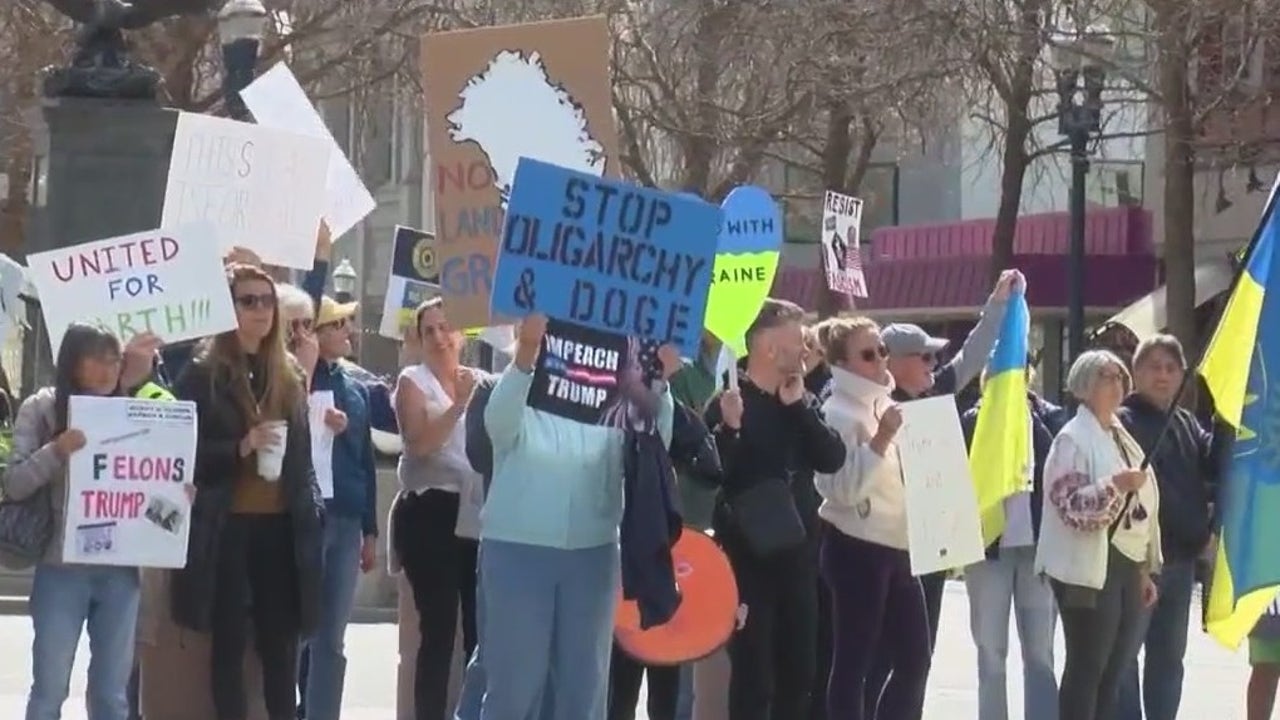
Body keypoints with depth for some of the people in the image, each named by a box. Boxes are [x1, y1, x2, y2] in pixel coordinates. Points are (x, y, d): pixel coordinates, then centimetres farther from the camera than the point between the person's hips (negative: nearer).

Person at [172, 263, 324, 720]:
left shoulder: (290, 376, 14)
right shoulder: (202, 374, -1)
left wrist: (313, 510, 10)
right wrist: (240, 447, -19)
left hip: (282, 526, 4)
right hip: (226, 527, -4)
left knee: (281, 644, 2)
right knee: (229, 643, -1)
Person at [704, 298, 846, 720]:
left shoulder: (802, 403, 12)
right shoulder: (728, 405, -7)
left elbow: (833, 459, -2)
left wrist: (799, 406, -8)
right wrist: (730, 429, -30)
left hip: (796, 551, 7)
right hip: (747, 555, -7)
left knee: (798, 672, 12)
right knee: (754, 677, -7)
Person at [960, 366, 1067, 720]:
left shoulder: (1049, 416, 5)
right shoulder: (972, 421, 3)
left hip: (1039, 544, 1)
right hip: (989, 544, 0)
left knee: (1040, 653, 3)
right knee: (991, 653, 4)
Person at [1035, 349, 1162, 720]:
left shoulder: (1123, 438, 18)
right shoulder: (1073, 438, -7)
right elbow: (1070, 505, -18)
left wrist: (1148, 569, 18)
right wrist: (1115, 485, -31)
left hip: (1127, 566, 8)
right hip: (1091, 569, -8)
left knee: (1117, 669, 7)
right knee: (1086, 667, -8)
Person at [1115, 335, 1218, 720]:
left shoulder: (1187, 424, 16)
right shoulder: (1124, 422, -8)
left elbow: (1213, 467, 1)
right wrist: (1199, 534, -13)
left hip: (1180, 557, 7)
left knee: (1168, 658, 12)